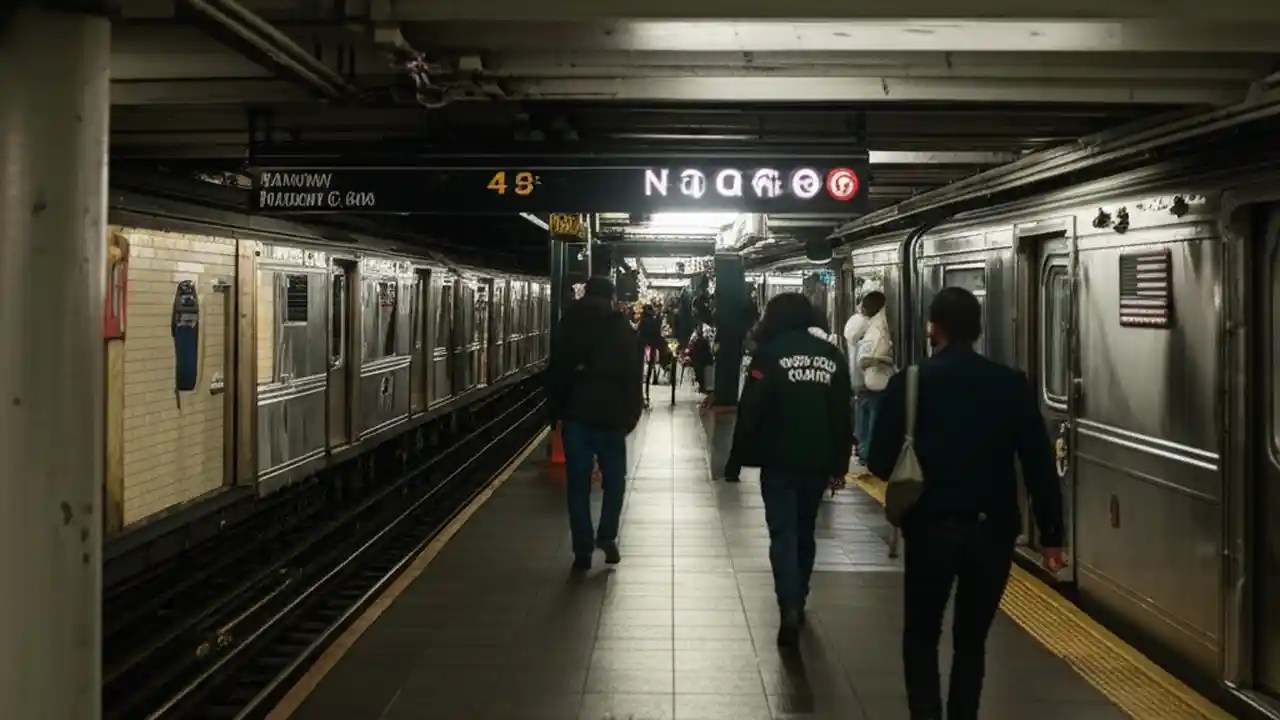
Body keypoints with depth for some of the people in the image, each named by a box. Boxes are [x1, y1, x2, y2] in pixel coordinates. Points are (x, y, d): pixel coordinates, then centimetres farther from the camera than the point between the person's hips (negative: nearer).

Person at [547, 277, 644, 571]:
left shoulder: (568, 324, 7)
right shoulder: (621, 327, 0)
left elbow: (556, 372, 9)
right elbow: (632, 375, -2)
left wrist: (555, 412, 13)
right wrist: (632, 415, 3)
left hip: (575, 413, 2)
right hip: (610, 414, -1)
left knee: (578, 483, 5)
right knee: (614, 478, 14)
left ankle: (583, 550, 4)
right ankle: (607, 535, 3)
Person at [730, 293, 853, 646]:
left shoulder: (770, 353, -6)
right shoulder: (833, 356, 8)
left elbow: (751, 409, -11)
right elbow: (843, 415, 8)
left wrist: (744, 454, -3)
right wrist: (840, 463, 12)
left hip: (780, 460, -4)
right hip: (819, 461, 4)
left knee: (783, 534, -4)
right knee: (805, 532, 18)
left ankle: (790, 607, -18)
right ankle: (798, 602, 26)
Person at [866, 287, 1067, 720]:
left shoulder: (909, 383, -6)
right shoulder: (1011, 384, -2)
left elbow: (880, 462, -6)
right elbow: (1040, 465, -3)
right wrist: (1051, 534, 3)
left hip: (931, 526, -1)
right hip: (992, 527, 2)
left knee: (922, 634, 14)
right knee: (972, 637, 16)